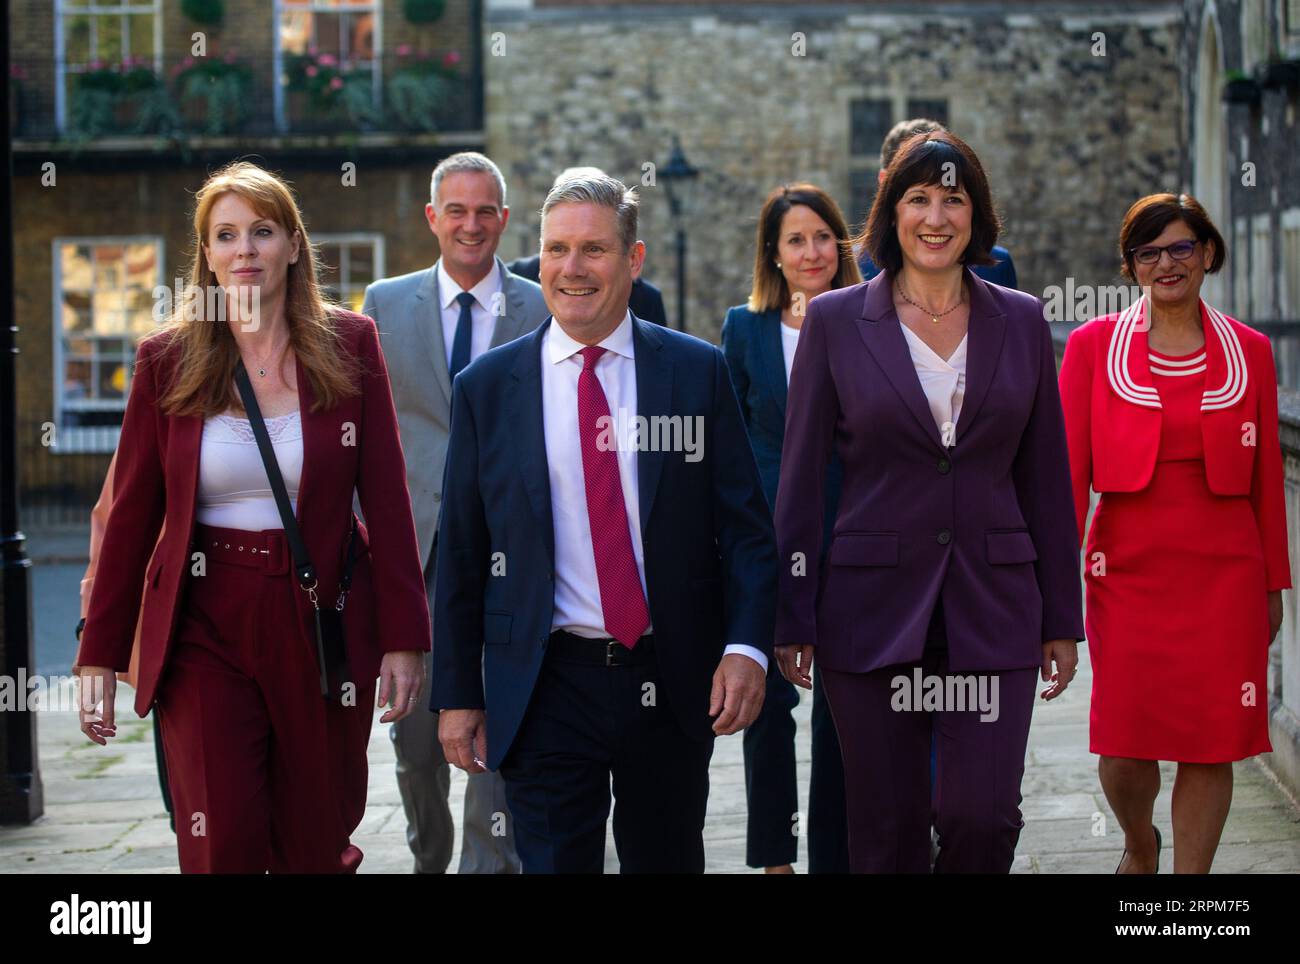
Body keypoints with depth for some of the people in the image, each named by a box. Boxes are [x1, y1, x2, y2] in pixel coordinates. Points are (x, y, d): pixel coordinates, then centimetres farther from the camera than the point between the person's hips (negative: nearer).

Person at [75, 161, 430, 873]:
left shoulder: (349, 346, 1)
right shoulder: (168, 360, 2)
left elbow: (385, 497, 1)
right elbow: (131, 513, 3)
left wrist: (403, 636, -3)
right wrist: (101, 653, 1)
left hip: (323, 621, 0)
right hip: (204, 627, 0)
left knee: (319, 843, 8)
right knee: (222, 846, -7)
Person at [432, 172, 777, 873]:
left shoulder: (698, 372, 2)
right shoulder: (485, 388, 2)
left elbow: (745, 525, 1)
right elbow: (460, 553, 5)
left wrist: (747, 646, -13)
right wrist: (457, 695, 3)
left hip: (673, 682, 1)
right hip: (546, 691, -1)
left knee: (669, 862, 13)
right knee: (552, 863, -1)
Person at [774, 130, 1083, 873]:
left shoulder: (1022, 322, 6)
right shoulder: (836, 322, 1)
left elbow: (1047, 481, 9)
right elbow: (800, 482, 2)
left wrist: (1062, 619, 6)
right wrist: (793, 620, -2)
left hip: (993, 610, 1)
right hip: (871, 610, -1)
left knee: (983, 814, -9)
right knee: (888, 834, 4)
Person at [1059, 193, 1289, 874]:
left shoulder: (1248, 351, 6)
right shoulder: (1094, 346, 2)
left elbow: (1266, 479, 9)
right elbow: (1070, 469, 0)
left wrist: (1273, 584, 10)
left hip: (1224, 574, 1)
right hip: (1127, 570, -1)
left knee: (1210, 745, 0)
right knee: (1123, 745, 2)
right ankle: (1138, 845, 34)